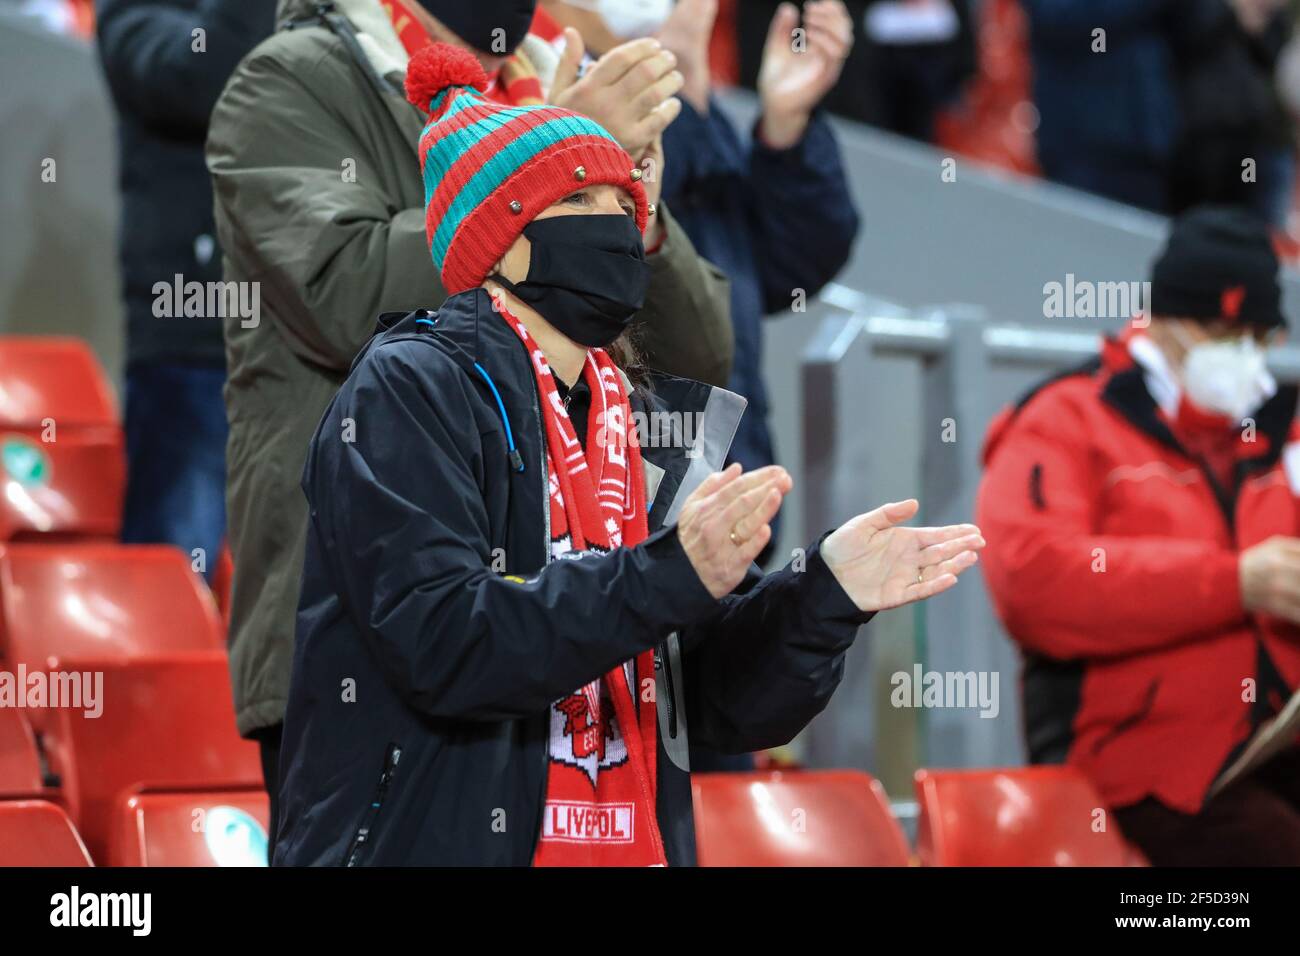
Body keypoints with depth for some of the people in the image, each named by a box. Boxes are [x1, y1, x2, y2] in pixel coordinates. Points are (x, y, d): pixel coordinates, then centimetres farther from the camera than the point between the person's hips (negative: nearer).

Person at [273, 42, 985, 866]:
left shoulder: (654, 429, 10)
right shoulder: (411, 388, -7)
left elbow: (731, 704, 7)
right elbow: (441, 643, -20)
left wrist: (824, 597, -10)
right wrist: (668, 576, -26)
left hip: (636, 845, 6)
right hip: (431, 843, -6)